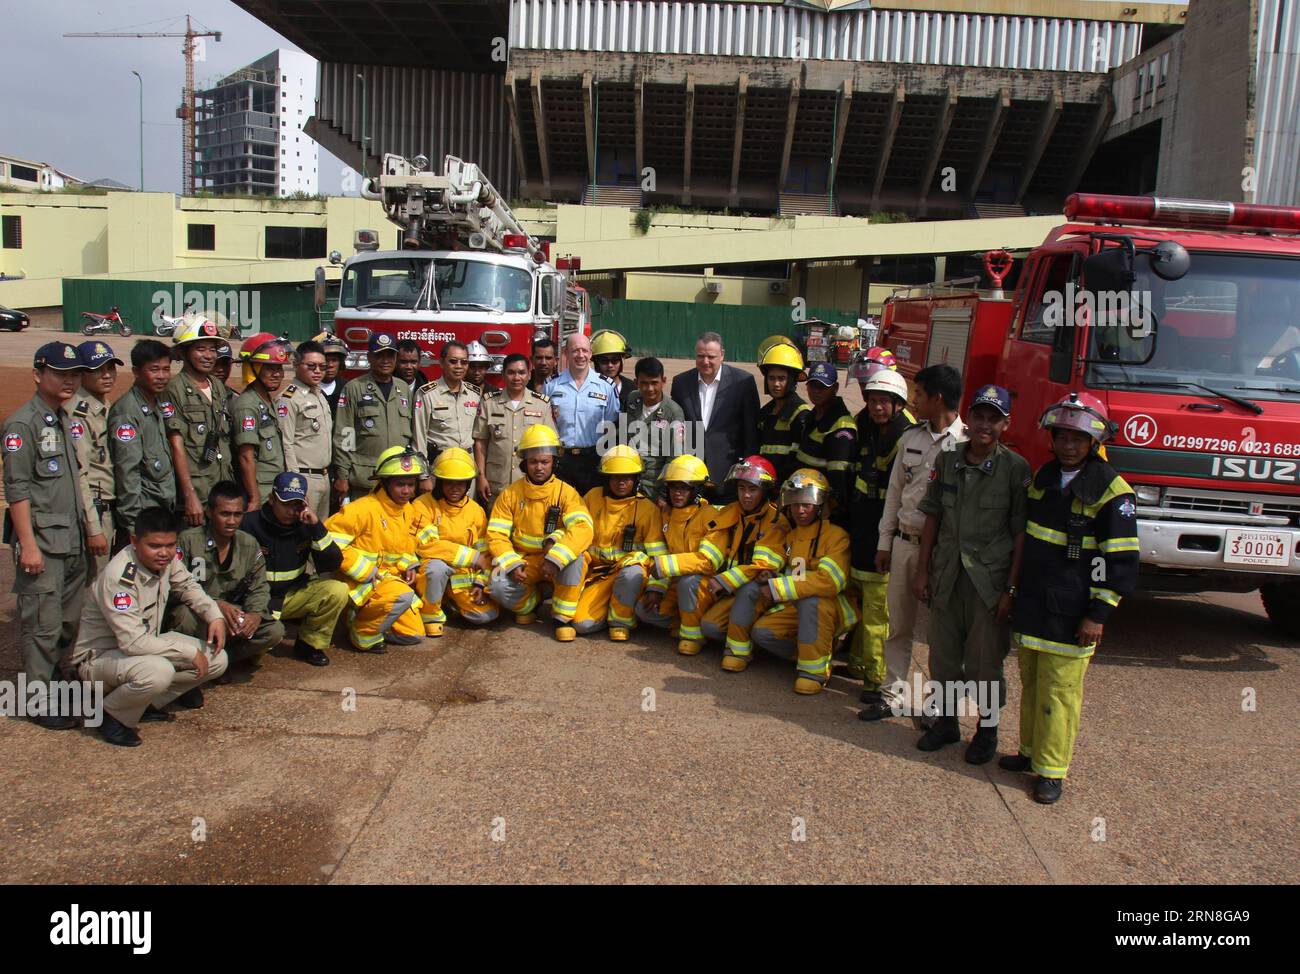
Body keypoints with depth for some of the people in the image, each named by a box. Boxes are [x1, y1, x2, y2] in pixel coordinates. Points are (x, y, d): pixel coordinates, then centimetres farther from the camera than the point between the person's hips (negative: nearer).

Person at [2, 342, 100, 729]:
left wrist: (91, 527, 18)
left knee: (71, 620, 13)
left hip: (73, 539, 8)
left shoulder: (66, 420, 14)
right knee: (43, 624, -3)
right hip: (42, 540, -8)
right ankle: (40, 701, 6)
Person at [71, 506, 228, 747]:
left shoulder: (166, 559, -8)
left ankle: (147, 702, 8)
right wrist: (190, 651, -27)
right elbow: (133, 641, -34)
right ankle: (113, 715, -8)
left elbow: (187, 586, 15)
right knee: (158, 671, -38)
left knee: (217, 660, -5)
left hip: (146, 645, 8)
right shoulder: (119, 577, -30)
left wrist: (215, 616, -1)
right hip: (100, 656, -8)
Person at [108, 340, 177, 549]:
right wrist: (133, 522, -18)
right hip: (142, 511, -7)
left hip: (167, 508, 7)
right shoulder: (126, 411, -12)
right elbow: (128, 471, -16)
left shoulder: (164, 403, 11)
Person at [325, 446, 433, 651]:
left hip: (391, 579, 8)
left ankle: (365, 616, 20)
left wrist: (409, 565, 3)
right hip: (361, 582, -8)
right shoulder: (363, 509, -21)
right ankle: (363, 633, -11)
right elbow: (330, 540, -26)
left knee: (415, 634, 4)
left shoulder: (411, 511, 5)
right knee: (403, 596, -35)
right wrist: (367, 572, -24)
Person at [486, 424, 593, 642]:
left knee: (573, 556, -35)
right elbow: (497, 535, -4)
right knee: (499, 586, -28)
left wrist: (555, 558, -37)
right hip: (523, 562, 1)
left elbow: (582, 528, -23)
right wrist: (512, 564, -22)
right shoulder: (510, 494, -1)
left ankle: (563, 616, -15)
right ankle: (529, 605, 9)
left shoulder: (566, 493, -7)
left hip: (557, 564, -1)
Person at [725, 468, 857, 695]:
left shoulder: (835, 535, -14)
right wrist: (768, 579, -2)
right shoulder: (790, 536, 11)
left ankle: (815, 669, -27)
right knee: (761, 631, -15)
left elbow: (830, 580, -28)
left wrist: (776, 588, -26)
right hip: (797, 608, 6)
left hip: (833, 610, -6)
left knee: (811, 599, -38)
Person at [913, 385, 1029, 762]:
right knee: (943, 653, 13)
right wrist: (922, 571, 6)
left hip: (990, 578, -3)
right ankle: (946, 720, 32)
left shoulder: (1016, 468, -8)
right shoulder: (947, 460, 3)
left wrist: (1011, 588, -10)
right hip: (947, 574, 4)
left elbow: (1021, 534, -7)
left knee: (985, 660, 6)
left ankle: (987, 730, 26)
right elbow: (932, 517, 8)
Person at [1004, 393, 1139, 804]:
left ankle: (1052, 769, 10)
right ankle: (1030, 751, 29)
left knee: (1060, 690, -1)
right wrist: (1014, 589, 18)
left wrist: (1098, 615, -13)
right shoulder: (1043, 477, 10)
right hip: (1031, 606, 6)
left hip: (1071, 614, -6)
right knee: (1030, 683, 15)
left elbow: (1119, 561, -10)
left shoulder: (1111, 491, -10)